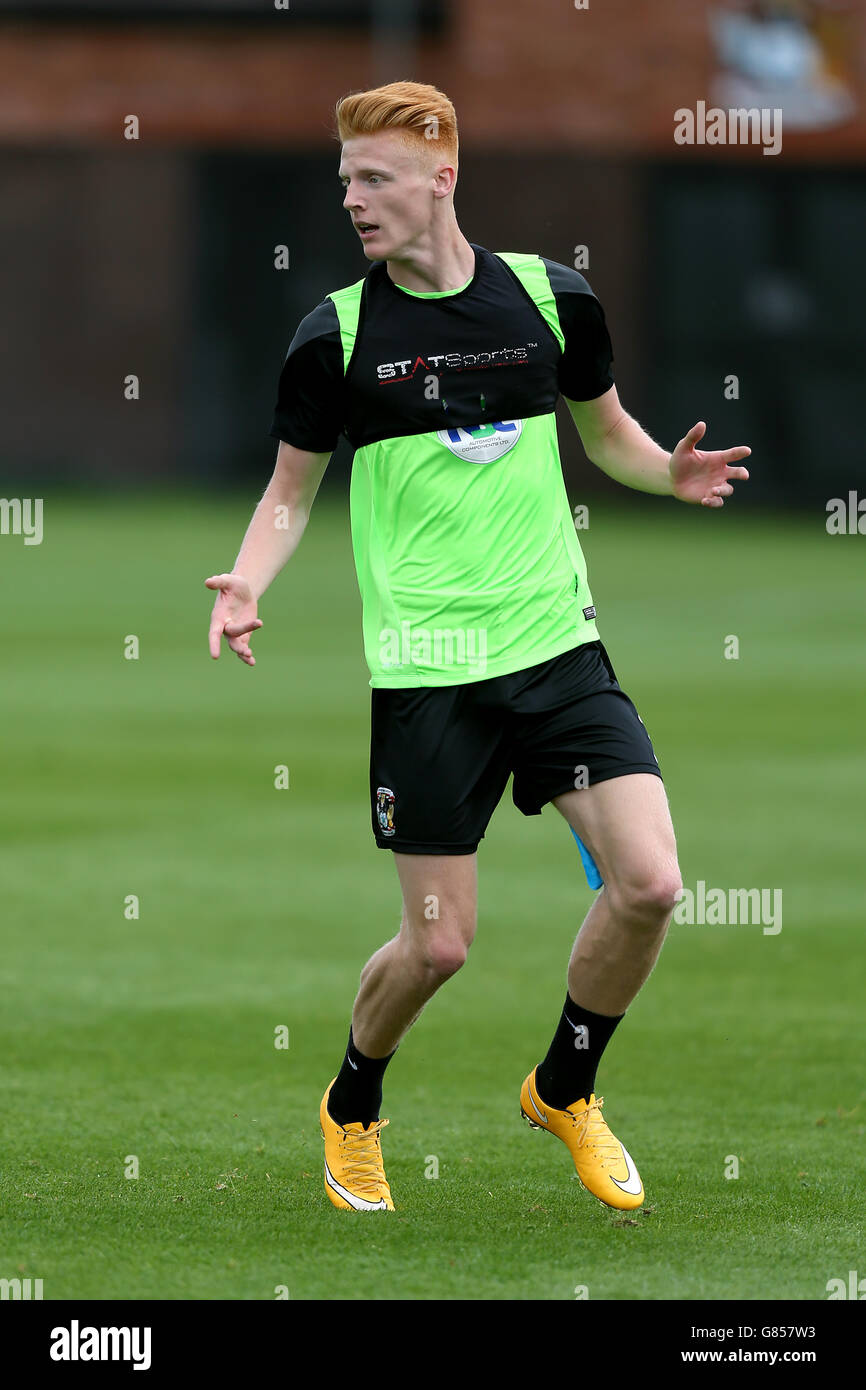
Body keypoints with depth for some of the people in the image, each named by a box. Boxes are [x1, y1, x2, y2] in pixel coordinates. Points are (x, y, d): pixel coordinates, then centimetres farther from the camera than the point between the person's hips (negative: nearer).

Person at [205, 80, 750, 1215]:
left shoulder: (552, 298, 2)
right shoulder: (335, 335, -3)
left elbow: (605, 429, 18)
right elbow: (292, 491, 7)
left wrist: (670, 473, -4)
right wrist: (249, 581, -13)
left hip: (558, 645, 2)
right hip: (426, 671, -2)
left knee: (649, 883, -12)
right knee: (438, 943, -2)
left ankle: (565, 1091, 14)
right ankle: (352, 1109, 29)